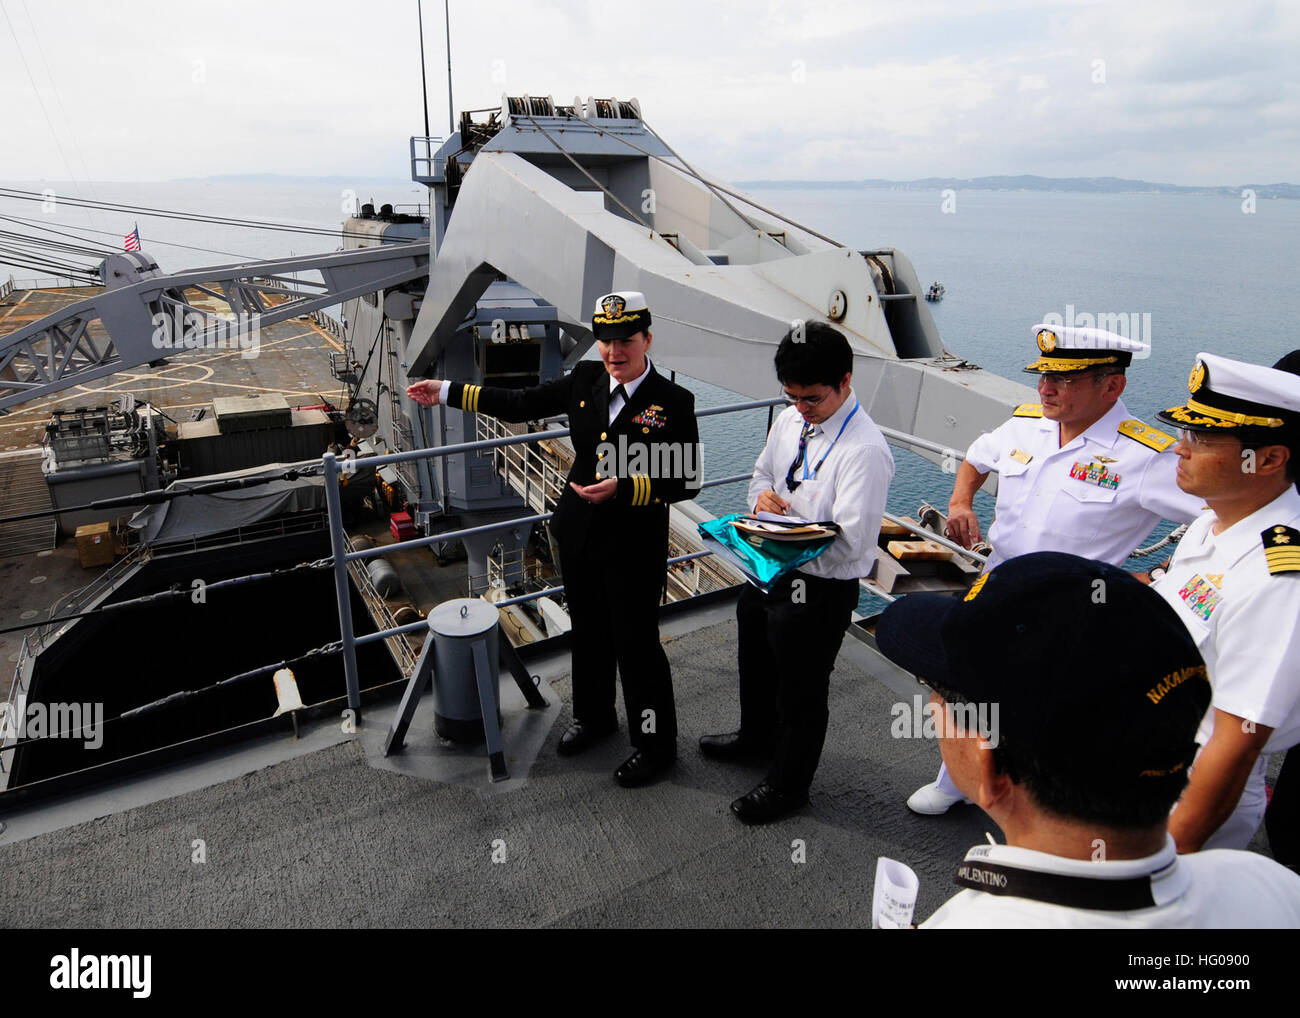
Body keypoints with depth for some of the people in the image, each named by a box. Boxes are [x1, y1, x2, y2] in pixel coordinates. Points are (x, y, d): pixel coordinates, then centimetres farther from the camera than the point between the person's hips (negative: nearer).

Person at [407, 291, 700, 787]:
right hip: (579, 537, 5)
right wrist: (447, 392, 7)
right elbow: (521, 404, 7)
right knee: (588, 633, 21)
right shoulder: (584, 379, -1)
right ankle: (593, 717, 45)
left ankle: (656, 744, 28)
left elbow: (686, 481, -15)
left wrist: (623, 489, -26)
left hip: (634, 547, -5)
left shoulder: (673, 402, -15)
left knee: (636, 643, 6)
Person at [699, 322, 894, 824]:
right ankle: (756, 738, 59)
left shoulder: (864, 450, -25)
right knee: (755, 664, 29)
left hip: (818, 590, -8)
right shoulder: (790, 421, -1)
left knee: (801, 690, 14)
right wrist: (762, 497, -8)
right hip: (768, 569, 8)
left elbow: (848, 541, -28)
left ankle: (787, 785, 39)